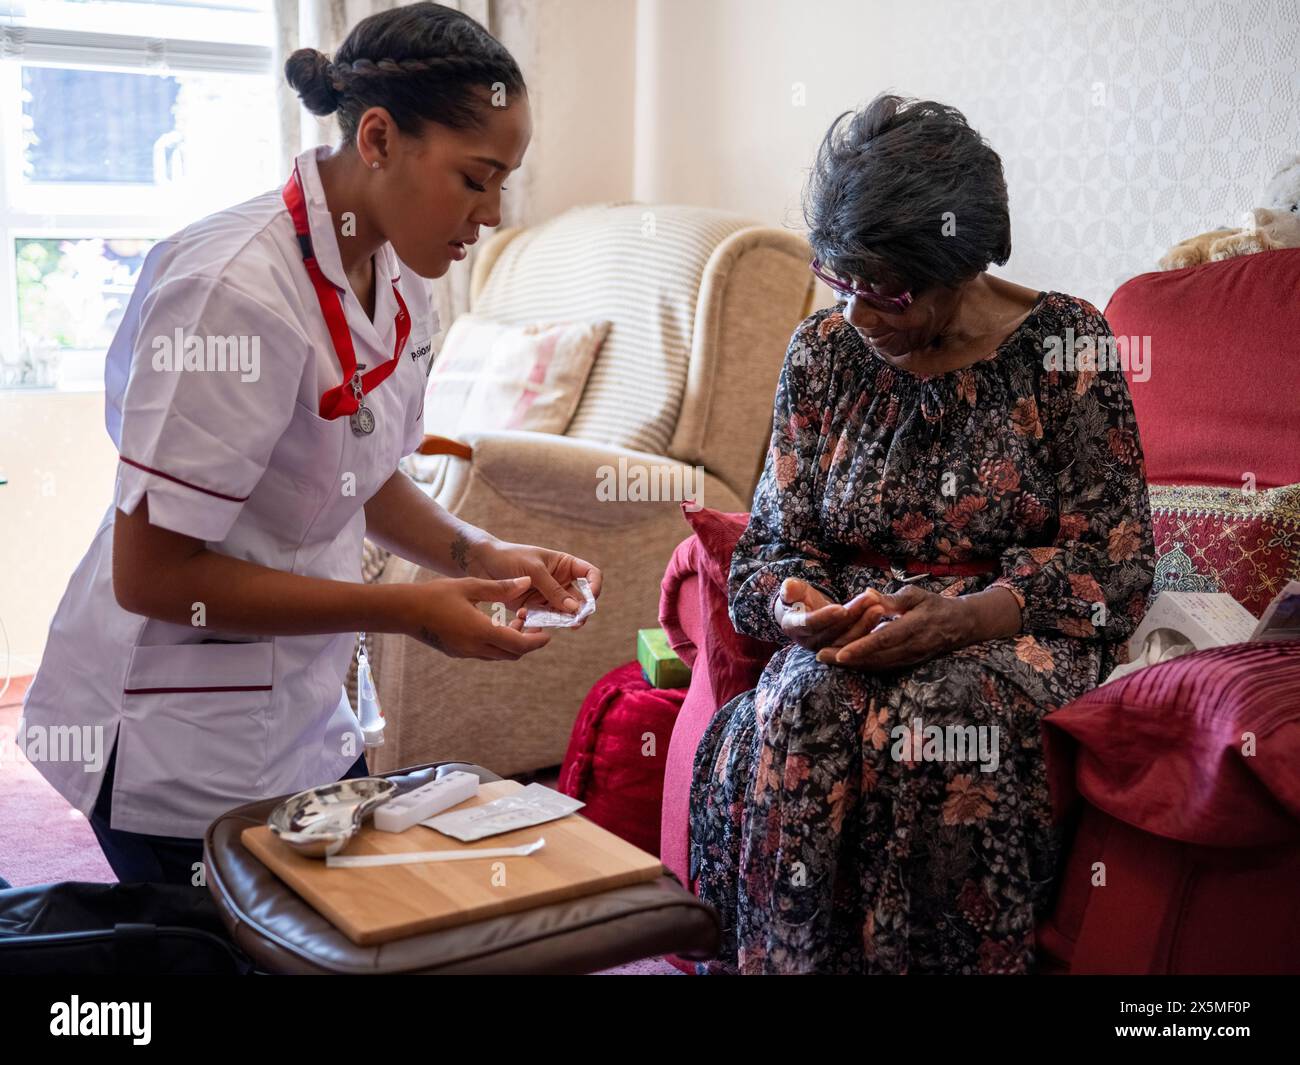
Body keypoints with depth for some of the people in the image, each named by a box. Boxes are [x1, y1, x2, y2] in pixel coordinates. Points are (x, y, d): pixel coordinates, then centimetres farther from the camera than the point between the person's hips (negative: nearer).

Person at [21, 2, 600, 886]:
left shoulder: (398, 282, -1)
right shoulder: (238, 291, -26)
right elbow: (150, 575, -23)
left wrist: (480, 557, -4)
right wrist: (405, 611, -23)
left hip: (307, 725, 8)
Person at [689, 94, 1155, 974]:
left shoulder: (1063, 342, -3)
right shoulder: (823, 352, 7)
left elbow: (1113, 561, -6)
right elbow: (776, 539, 9)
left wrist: (960, 617, -22)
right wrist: (792, 602, -15)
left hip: (1013, 633, -2)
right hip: (855, 637, 3)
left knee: (934, 725, -35)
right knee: (802, 712, -31)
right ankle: (787, 958, -13)